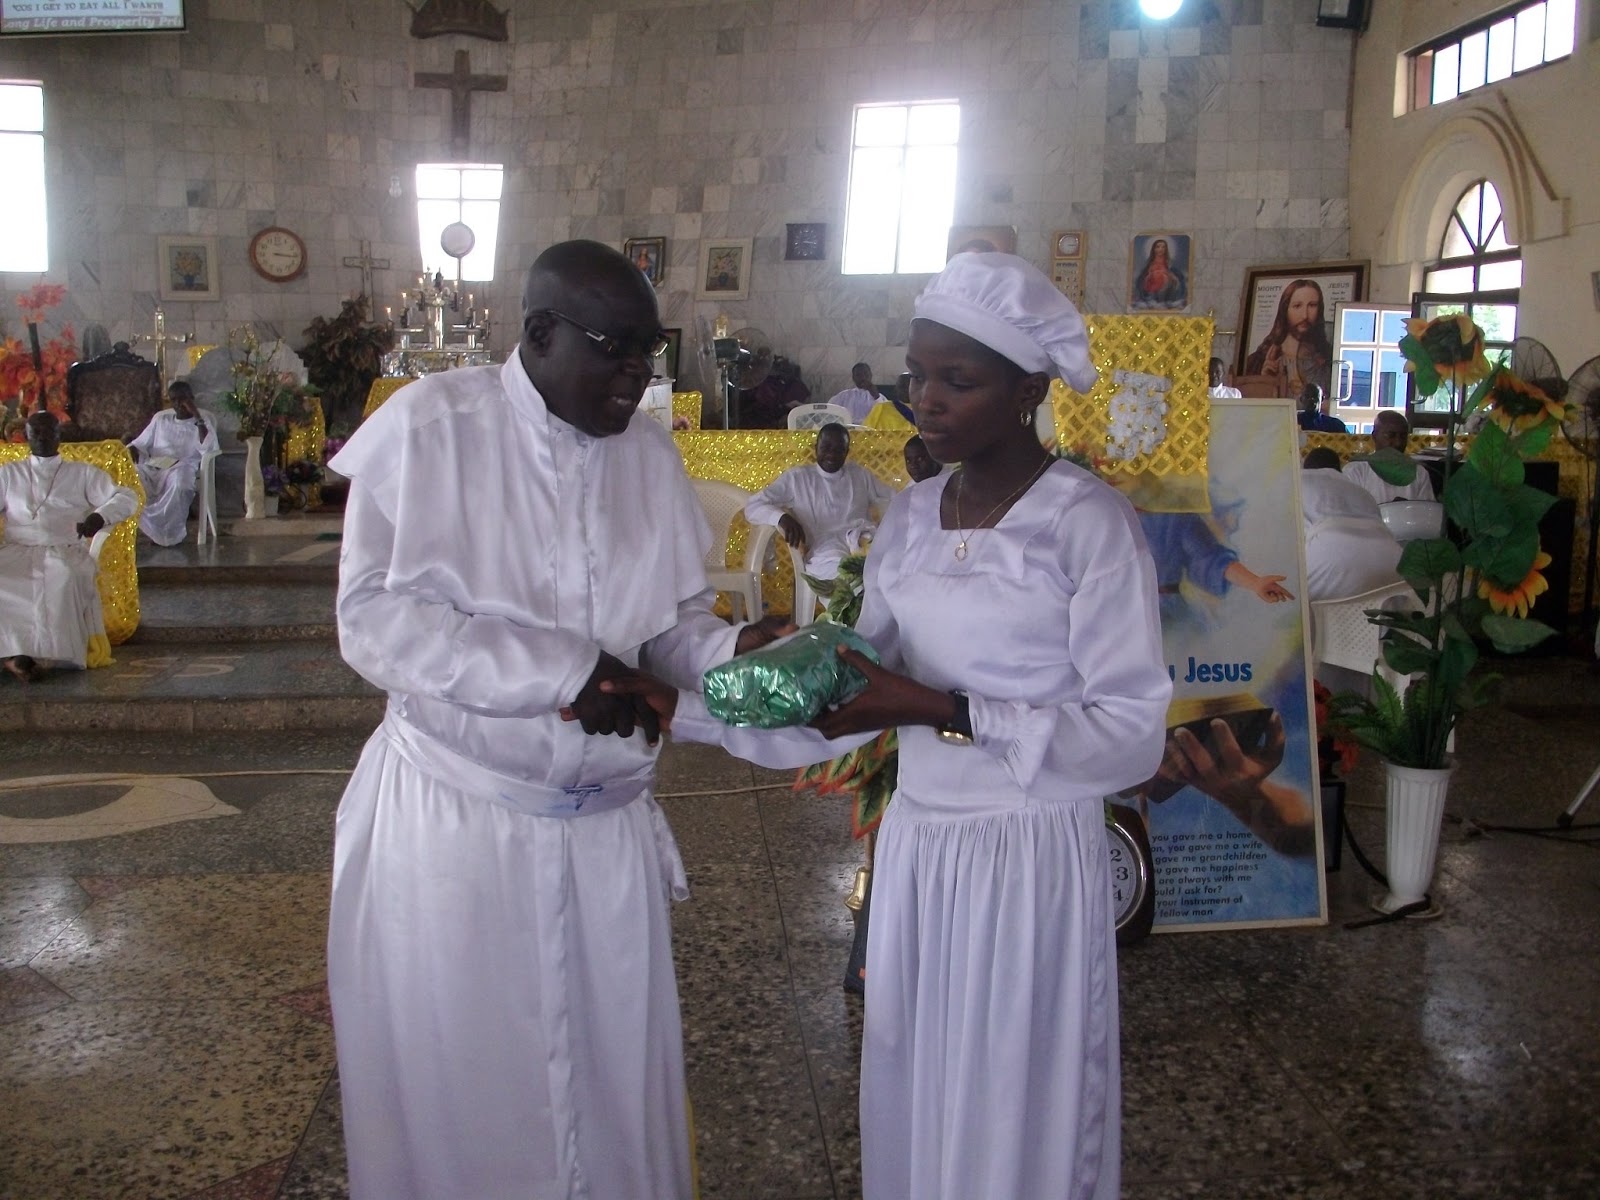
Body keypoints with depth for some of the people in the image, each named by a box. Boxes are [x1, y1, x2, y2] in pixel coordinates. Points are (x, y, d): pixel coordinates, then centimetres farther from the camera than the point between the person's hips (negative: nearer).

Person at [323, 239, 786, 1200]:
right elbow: (374, 616, -15)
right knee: (453, 1086, 13)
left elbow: (671, 614, 8)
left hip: (609, 827, 4)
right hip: (453, 819, -3)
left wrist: (725, 651, -15)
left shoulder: (648, 449, 3)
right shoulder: (432, 426, -11)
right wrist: (558, 670, -22)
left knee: (615, 1081, 15)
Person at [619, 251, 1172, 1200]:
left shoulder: (1090, 523, -13)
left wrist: (942, 713, -24)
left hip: (1032, 859, -5)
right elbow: (855, 696, 6)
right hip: (916, 844, 6)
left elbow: (1132, 734, -15)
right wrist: (681, 706, -3)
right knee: (911, 1106, 18)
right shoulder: (912, 517, 6)